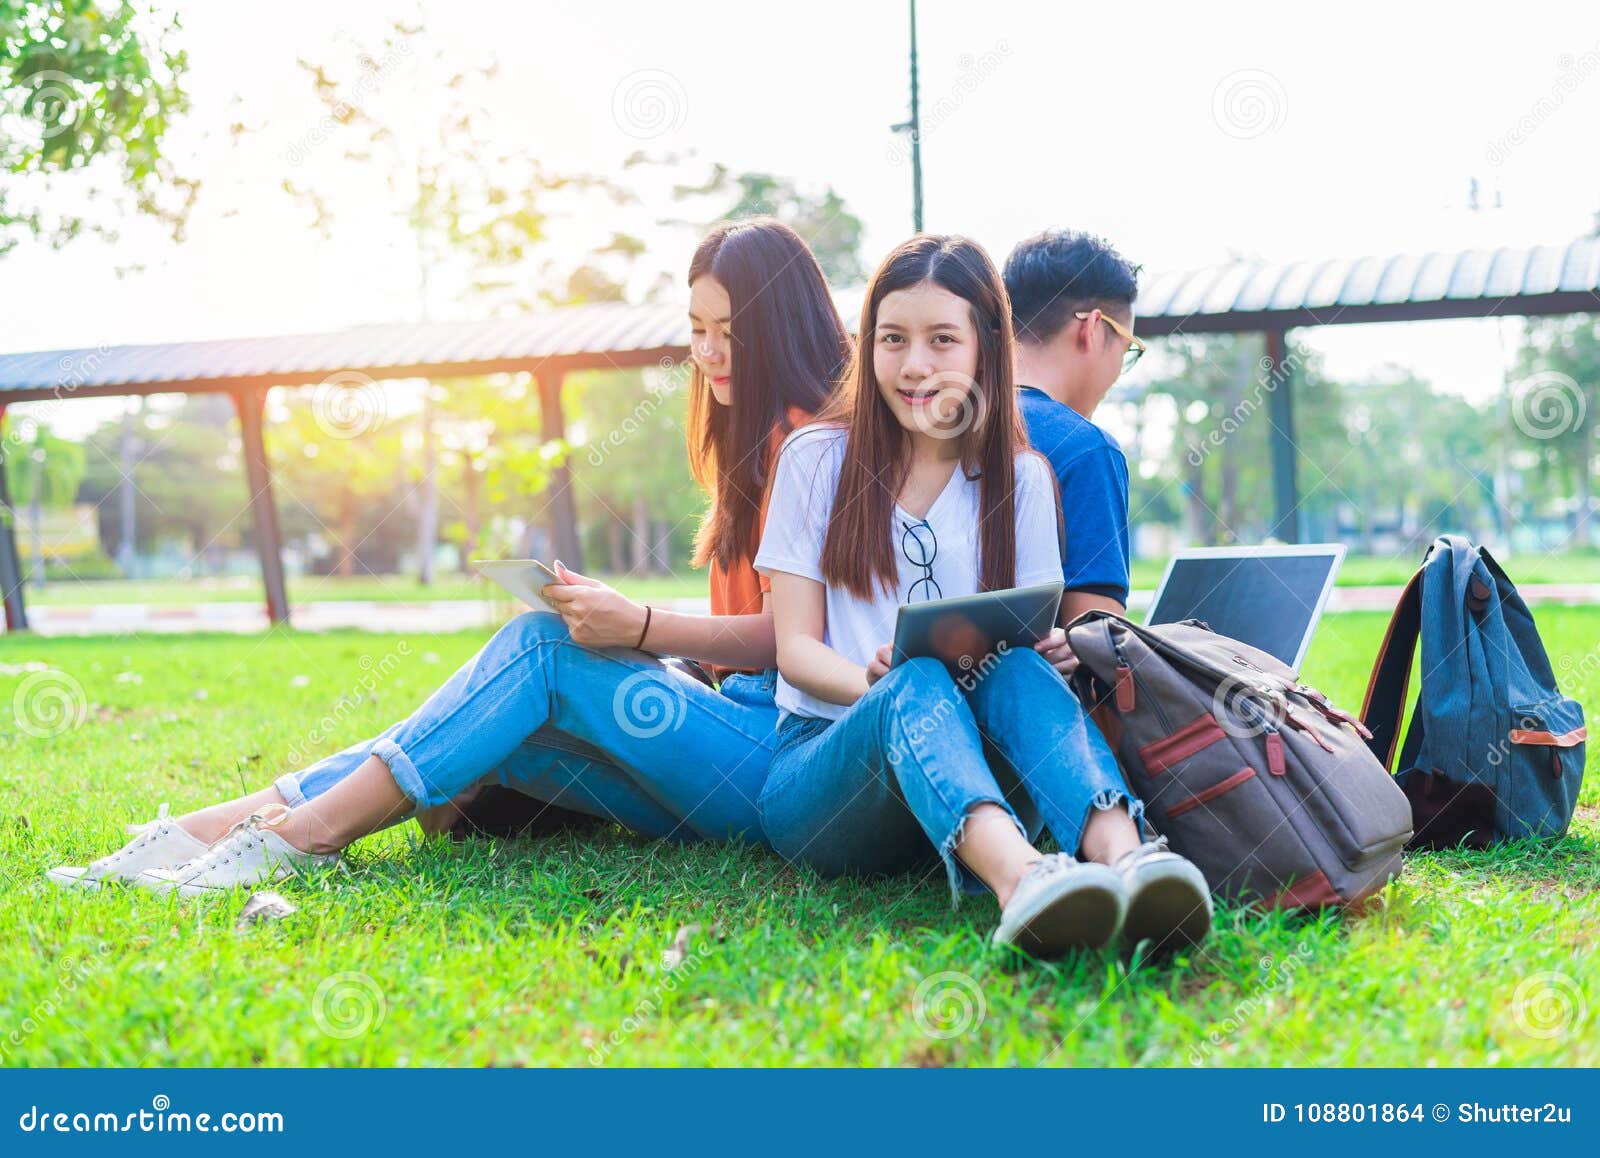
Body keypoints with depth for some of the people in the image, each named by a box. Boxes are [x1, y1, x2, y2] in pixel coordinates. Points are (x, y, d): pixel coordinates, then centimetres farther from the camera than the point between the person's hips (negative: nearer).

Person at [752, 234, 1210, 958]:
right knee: (916, 684, -35)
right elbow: (795, 647, 2)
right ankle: (1018, 878, -63)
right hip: (826, 756, -1)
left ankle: (1122, 854, -56)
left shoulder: (1021, 478, 14)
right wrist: (876, 683, -21)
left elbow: (1038, 637, 8)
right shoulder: (817, 459, 9)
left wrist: (1048, 649, -18)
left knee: (1018, 669, -30)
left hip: (977, 768, 2)